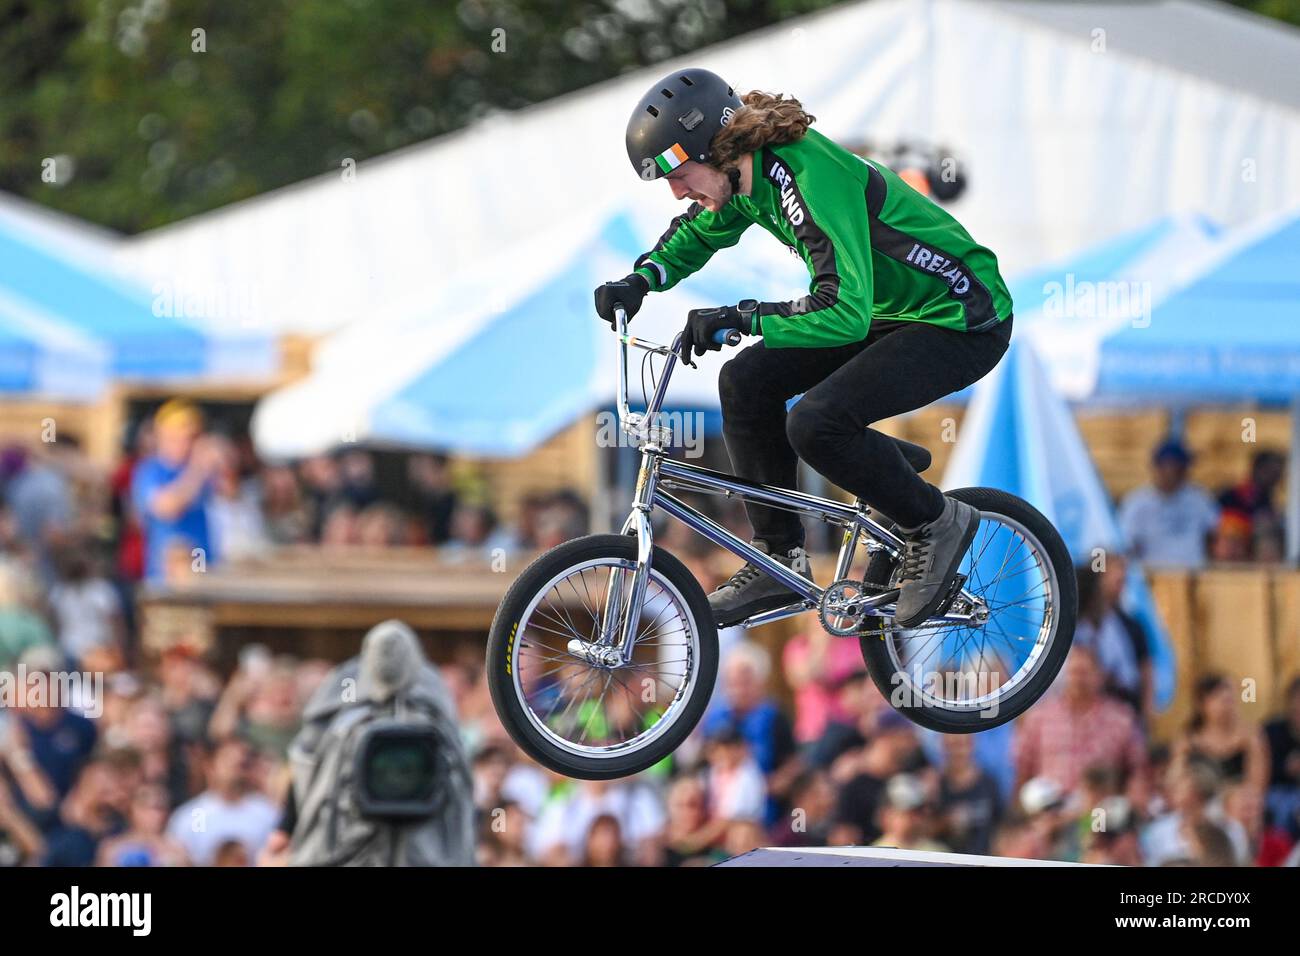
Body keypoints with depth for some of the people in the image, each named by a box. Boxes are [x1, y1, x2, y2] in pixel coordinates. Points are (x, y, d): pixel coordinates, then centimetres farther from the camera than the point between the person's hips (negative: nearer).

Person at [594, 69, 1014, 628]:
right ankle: (780, 562, 8)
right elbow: (697, 235, 18)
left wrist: (737, 320, -36)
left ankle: (936, 523, -4)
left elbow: (845, 314, -35)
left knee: (817, 421, -26)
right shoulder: (749, 170, -2)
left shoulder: (811, 177, -30)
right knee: (747, 382, 0)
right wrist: (640, 280, -1)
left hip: (964, 326, -10)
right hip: (888, 311, 10)